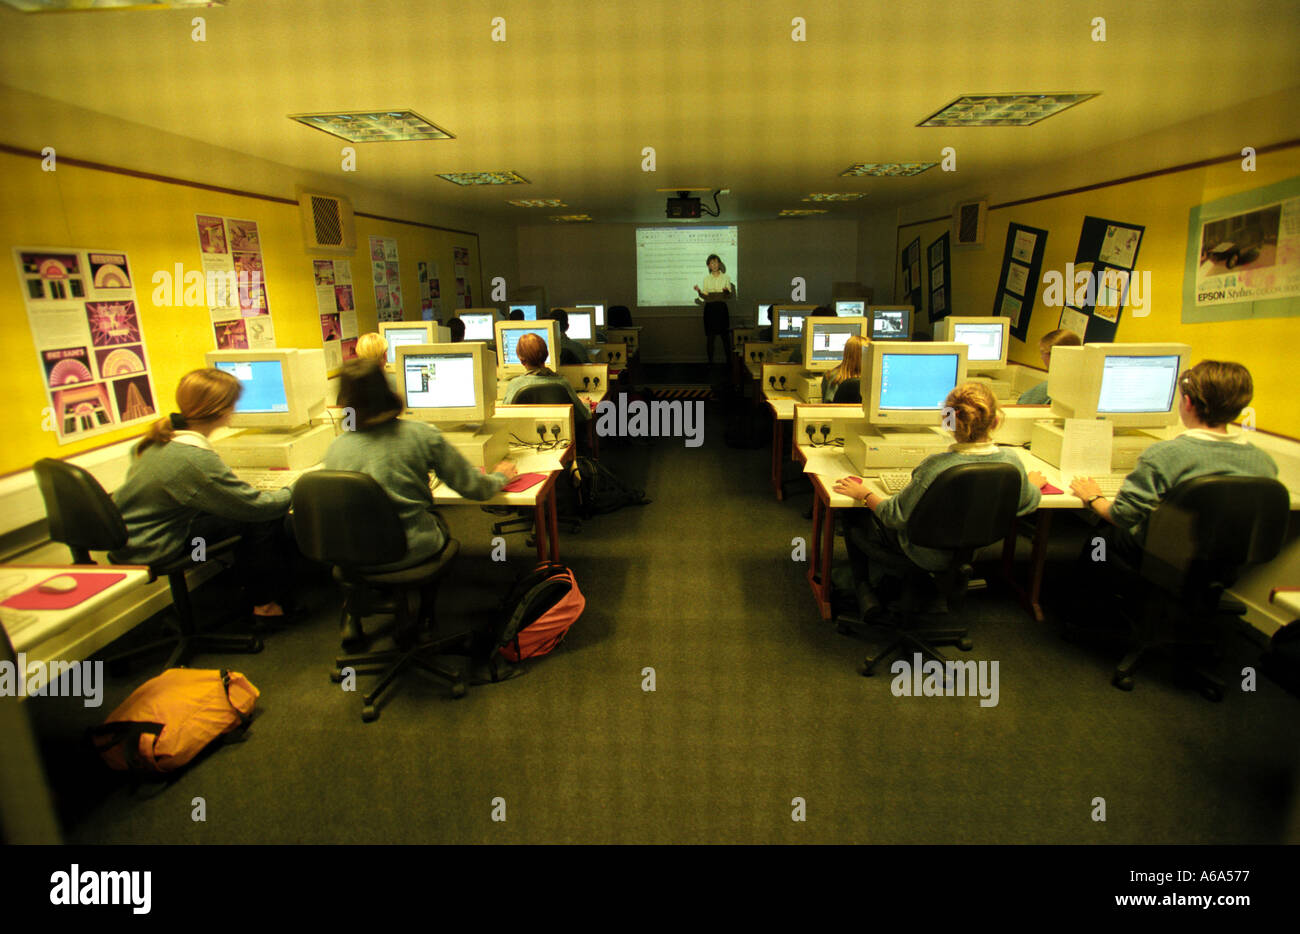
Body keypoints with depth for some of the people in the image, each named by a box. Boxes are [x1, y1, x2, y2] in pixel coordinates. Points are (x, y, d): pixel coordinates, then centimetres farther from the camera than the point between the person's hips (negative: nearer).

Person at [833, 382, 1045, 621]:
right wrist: (1034, 483, 26)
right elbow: (1027, 503, 4)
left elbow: (895, 515, -22)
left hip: (928, 556, -6)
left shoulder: (937, 466, -34)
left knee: (854, 515, 15)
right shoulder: (1011, 462, -19)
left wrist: (863, 494, -6)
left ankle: (865, 591, 23)